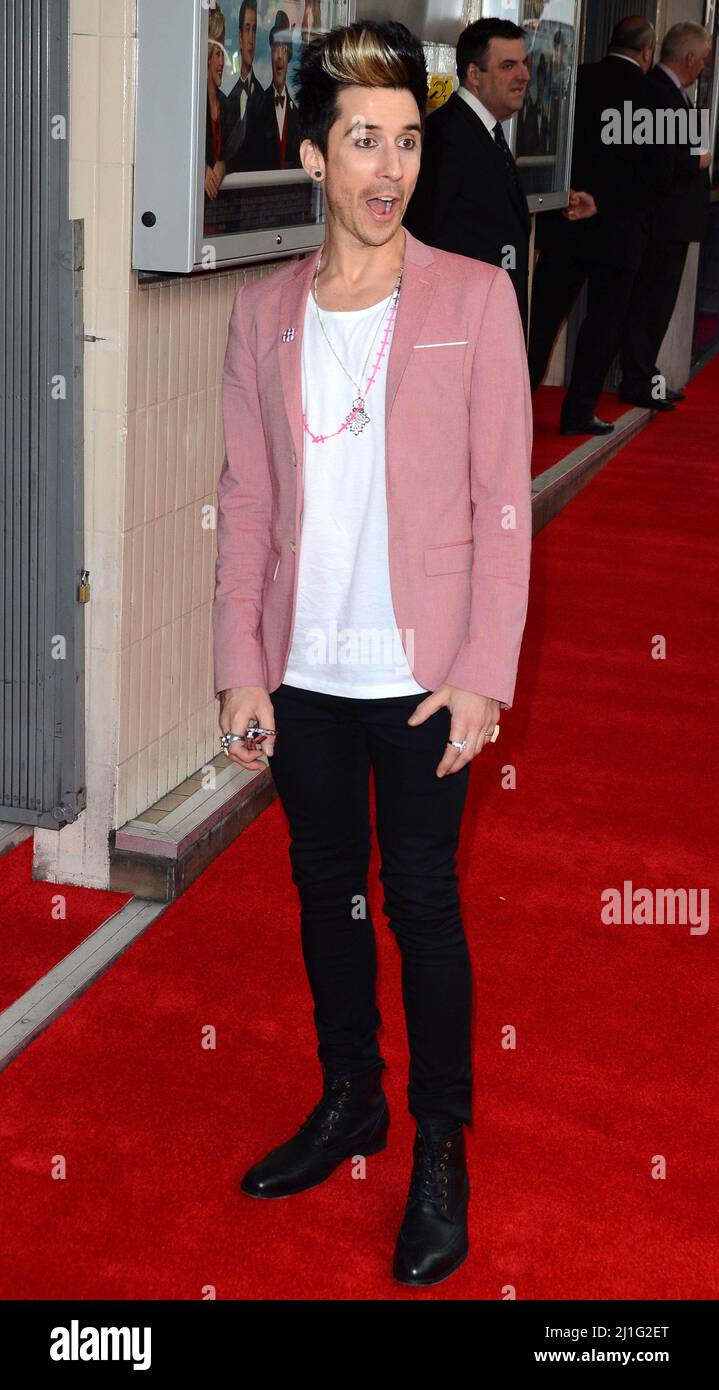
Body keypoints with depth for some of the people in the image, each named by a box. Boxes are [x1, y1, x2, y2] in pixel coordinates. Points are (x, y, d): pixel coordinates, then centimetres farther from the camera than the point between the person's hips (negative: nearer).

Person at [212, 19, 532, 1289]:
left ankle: (441, 1151, 20)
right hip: (303, 672, 4)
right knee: (325, 888, 15)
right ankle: (350, 1101, 35)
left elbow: (503, 501, -6)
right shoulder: (264, 312, 5)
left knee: (421, 902, 4)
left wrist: (483, 674, -11)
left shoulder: (473, 299, -4)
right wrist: (241, 668, 0)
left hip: (421, 673, -3)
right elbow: (246, 502, 5)